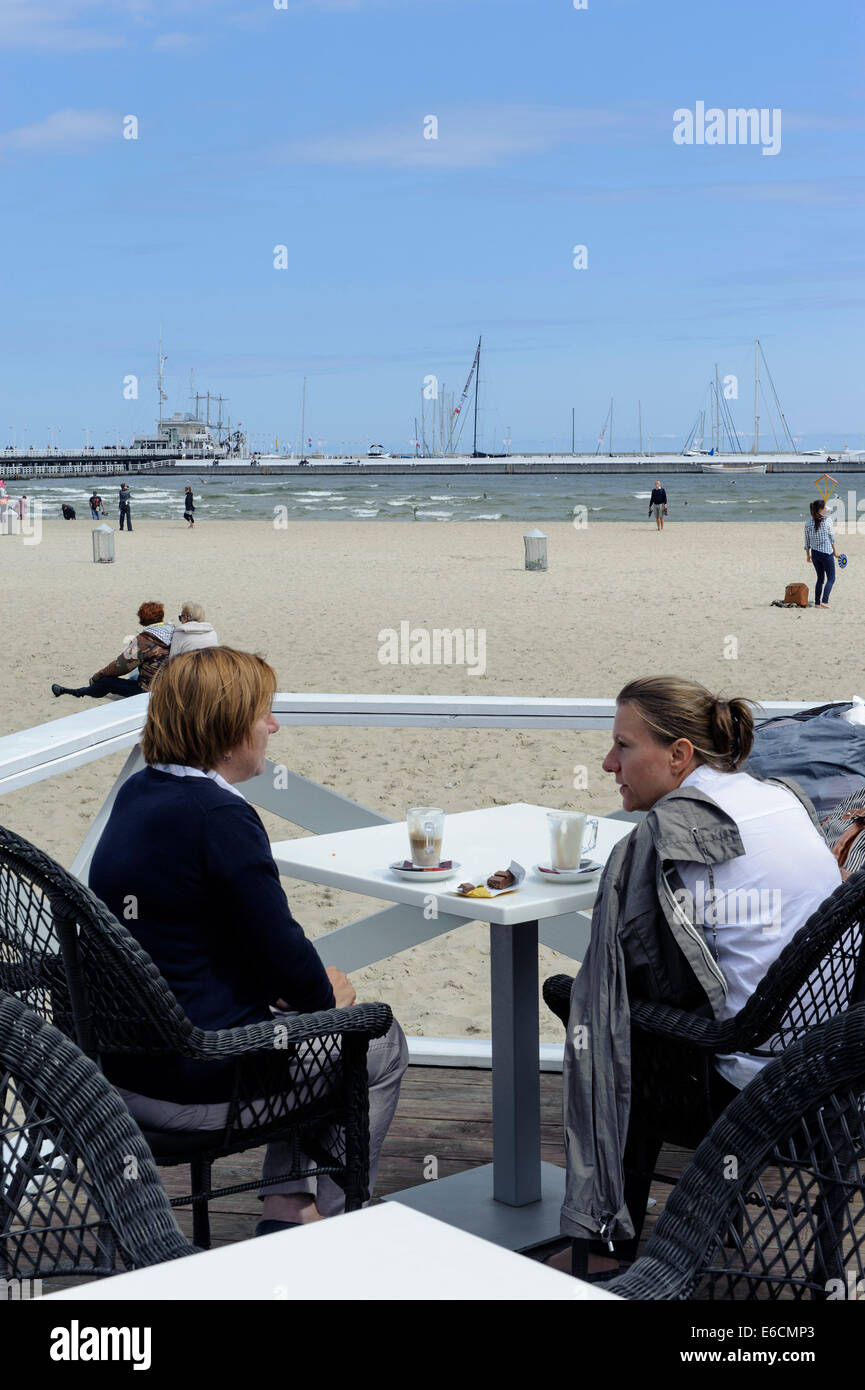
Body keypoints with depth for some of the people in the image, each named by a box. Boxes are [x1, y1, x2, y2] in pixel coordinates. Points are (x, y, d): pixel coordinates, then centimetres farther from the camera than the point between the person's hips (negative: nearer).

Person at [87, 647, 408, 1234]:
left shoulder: (139, 794, 5)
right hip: (196, 1084, -9)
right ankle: (322, 1224, 26)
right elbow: (282, 951, -18)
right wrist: (325, 995, 3)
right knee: (381, 1043, 14)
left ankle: (286, 1216, 30)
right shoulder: (219, 817, -23)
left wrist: (309, 982, 7)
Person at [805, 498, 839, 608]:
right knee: (831, 578, 6)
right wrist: (835, 551, 6)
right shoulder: (827, 520, -12)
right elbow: (831, 537, -5)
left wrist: (808, 555, 16)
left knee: (820, 578, 18)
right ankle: (824, 601, -10)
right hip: (827, 552, -5)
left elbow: (807, 540, 6)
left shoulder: (808, 522, 0)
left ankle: (817, 603, 15)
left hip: (815, 553, 5)